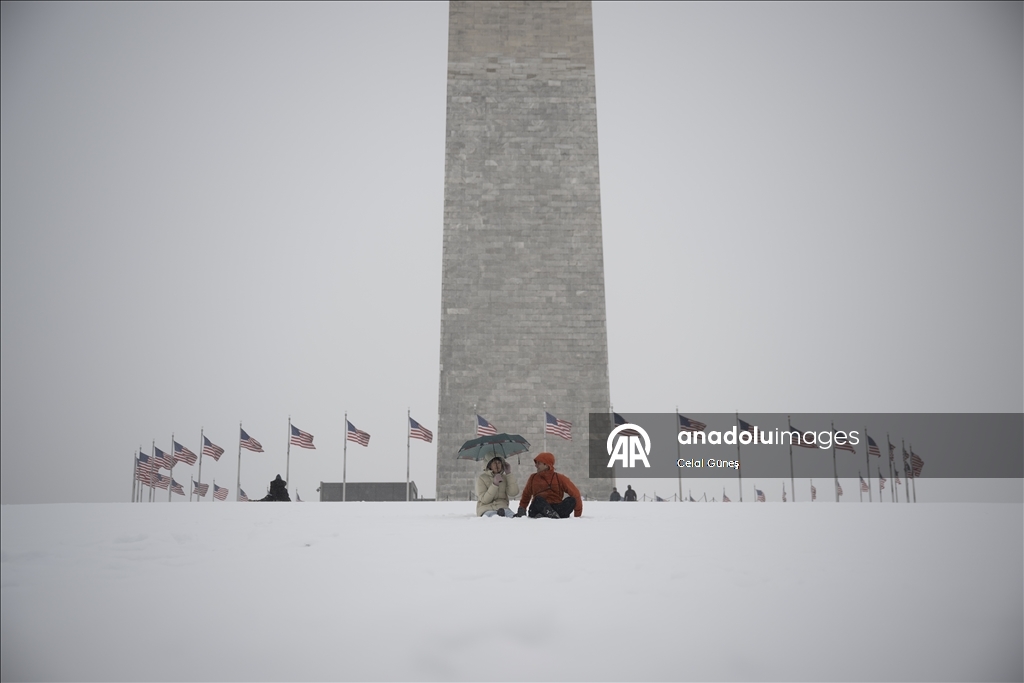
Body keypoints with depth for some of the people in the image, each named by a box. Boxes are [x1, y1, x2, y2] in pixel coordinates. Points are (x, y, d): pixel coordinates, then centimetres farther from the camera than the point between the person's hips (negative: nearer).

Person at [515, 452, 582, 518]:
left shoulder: (559, 478, 5)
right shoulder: (533, 478, 12)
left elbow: (575, 493, 1)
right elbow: (526, 495, 22)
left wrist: (578, 514, -4)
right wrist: (522, 510, 9)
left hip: (557, 509, 0)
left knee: (571, 500, -27)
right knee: (538, 499, -30)